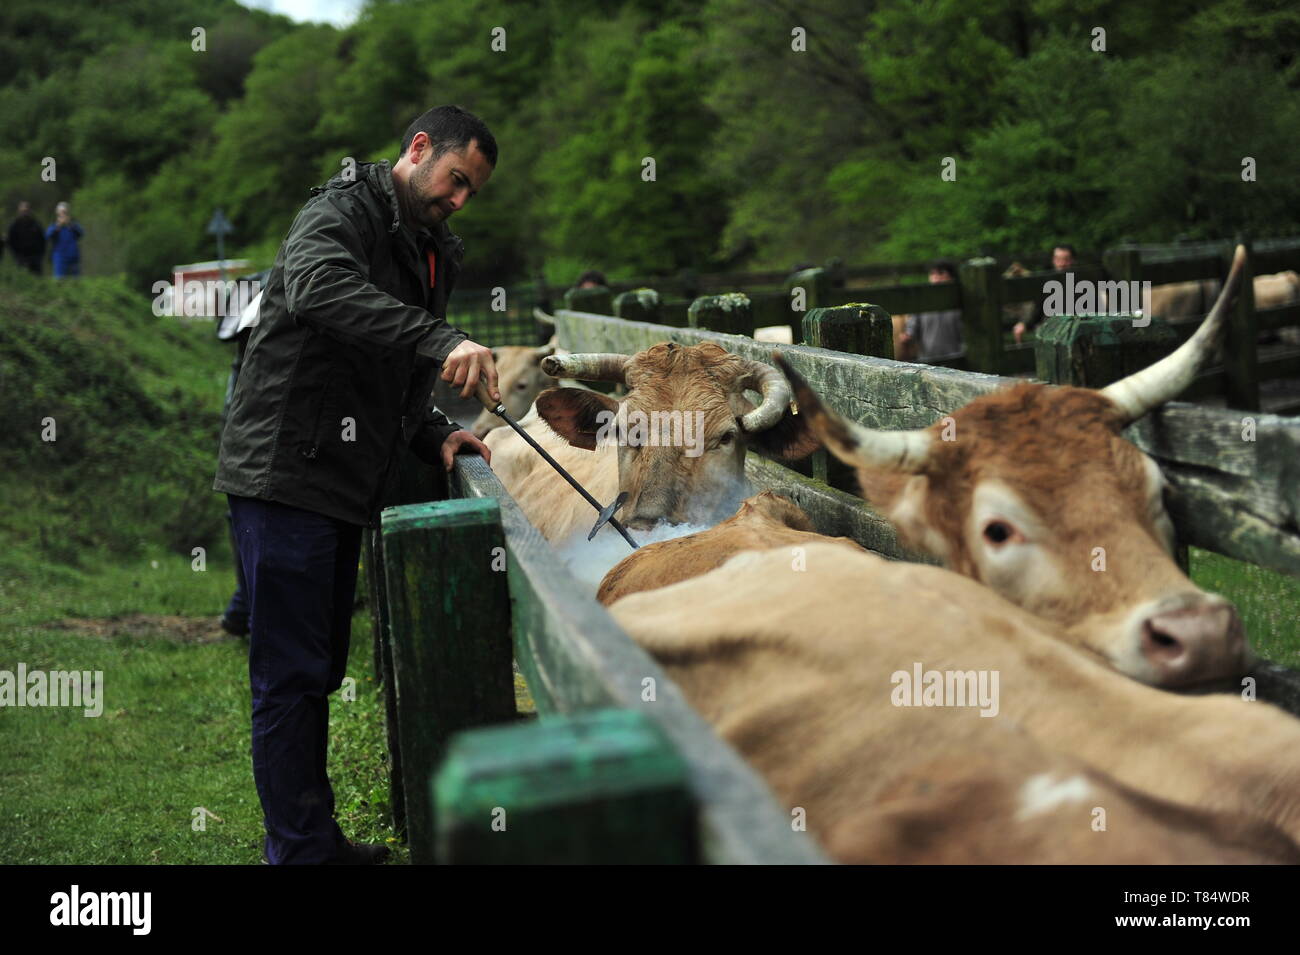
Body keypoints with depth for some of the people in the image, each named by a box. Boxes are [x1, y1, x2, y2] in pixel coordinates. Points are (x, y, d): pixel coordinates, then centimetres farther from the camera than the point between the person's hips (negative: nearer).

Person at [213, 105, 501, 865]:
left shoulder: (435, 255, 19)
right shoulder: (344, 212, -9)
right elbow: (317, 288, -33)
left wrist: (435, 434, 8)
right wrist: (442, 340, -41)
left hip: (345, 487, 10)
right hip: (287, 474, -10)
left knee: (321, 670, 16)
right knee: (291, 675, -6)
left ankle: (318, 839, 26)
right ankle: (302, 849, -1)